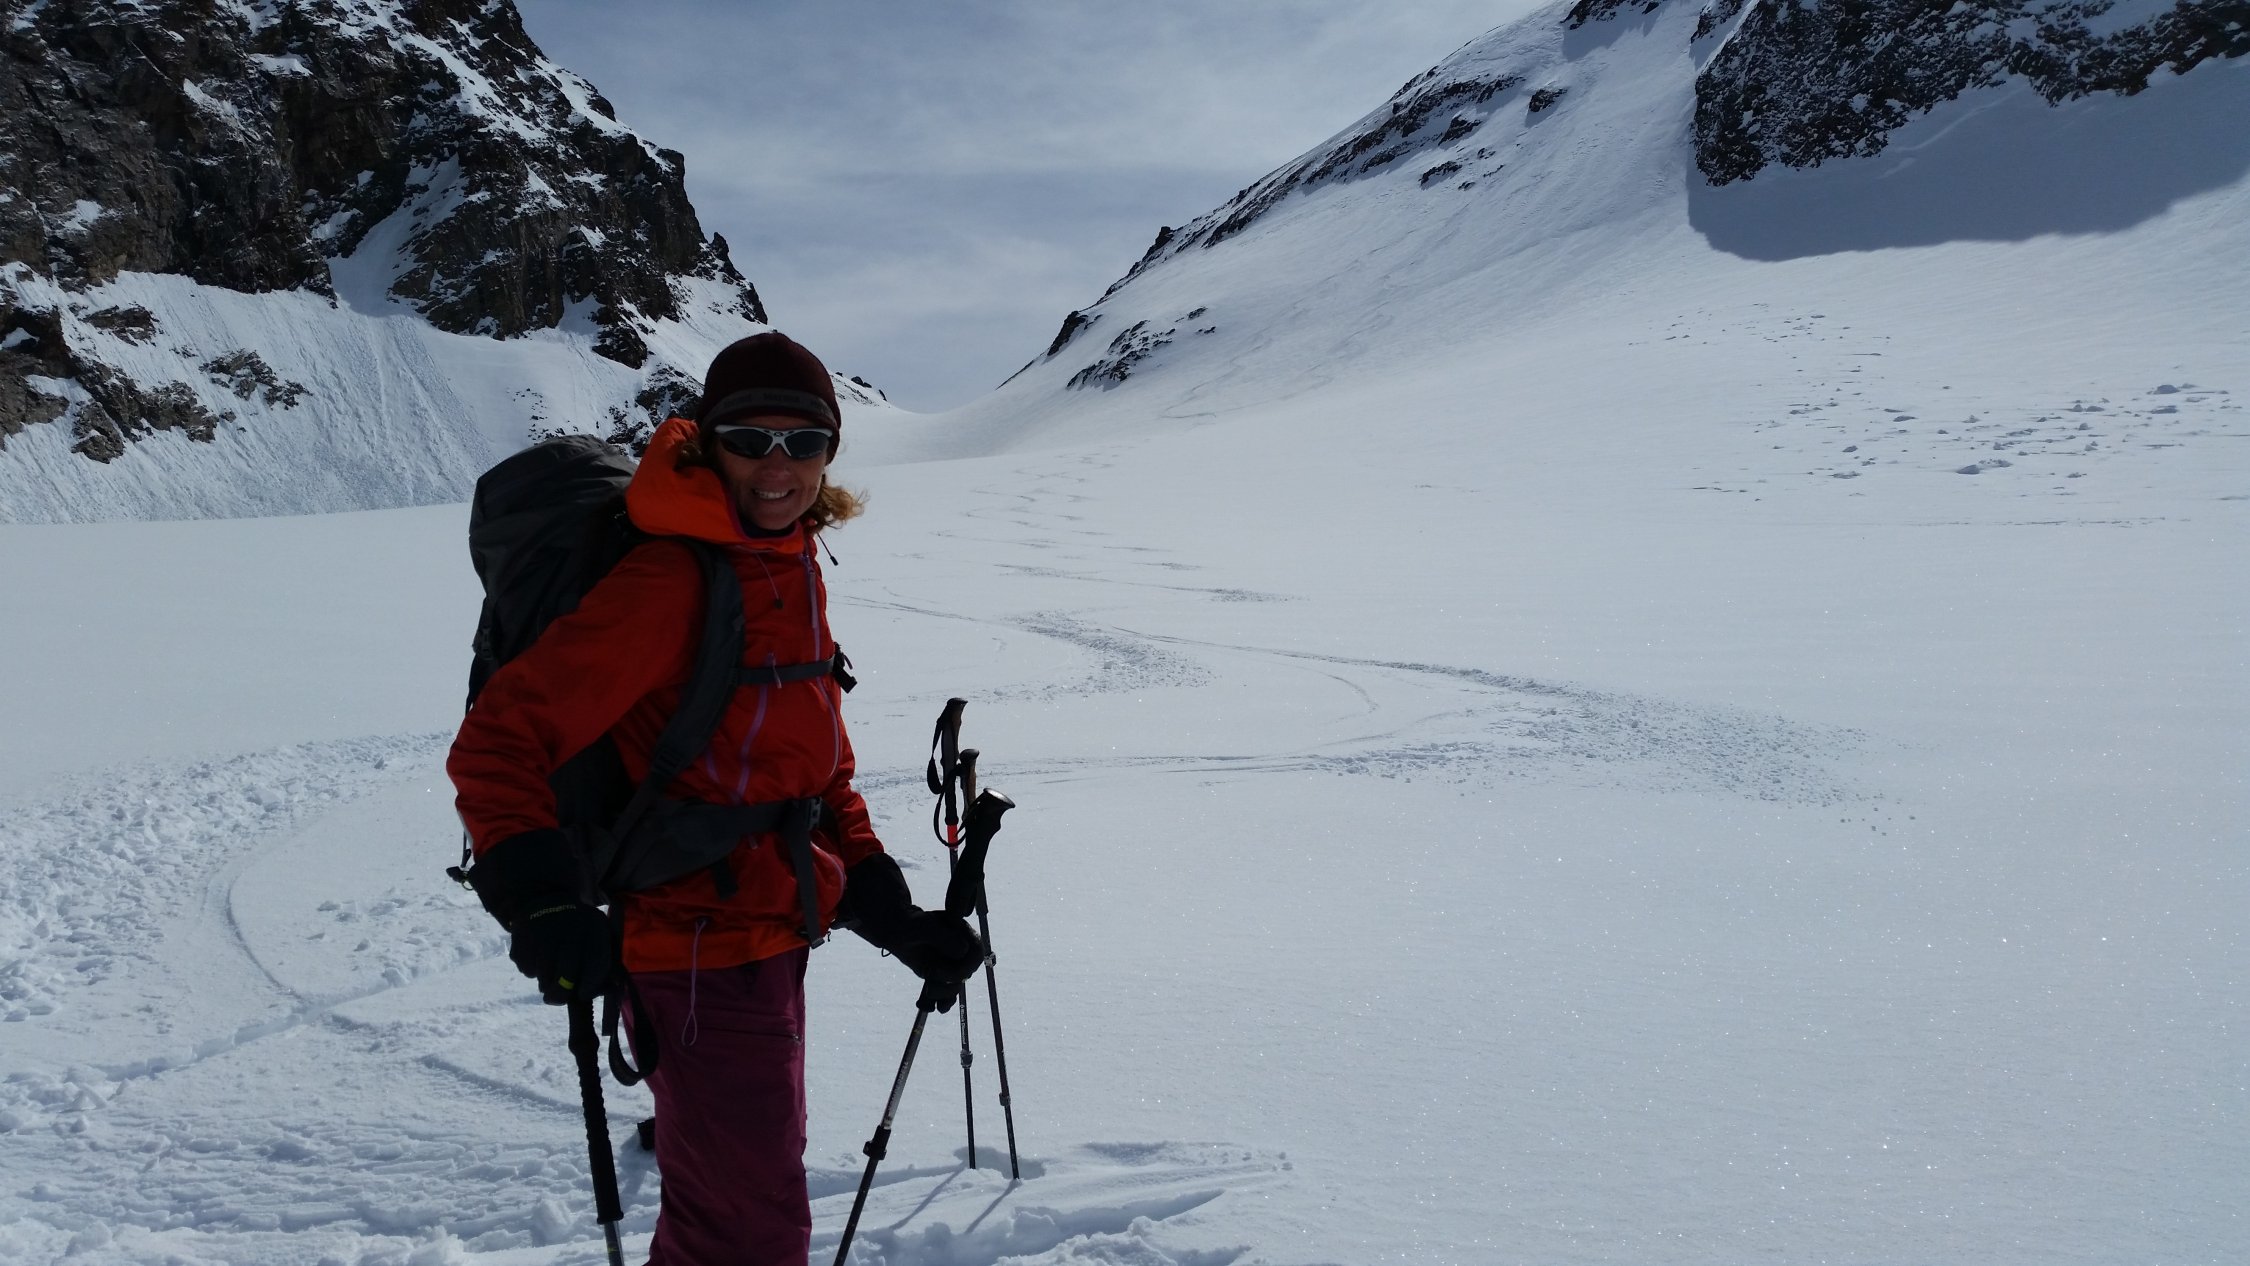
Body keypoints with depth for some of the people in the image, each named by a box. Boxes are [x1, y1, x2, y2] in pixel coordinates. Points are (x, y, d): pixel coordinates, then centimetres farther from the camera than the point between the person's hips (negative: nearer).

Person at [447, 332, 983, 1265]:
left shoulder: (795, 568, 5)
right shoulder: (671, 580, -21)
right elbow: (501, 738, -25)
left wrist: (890, 912, 8)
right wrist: (542, 901, -39)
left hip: (768, 944, 9)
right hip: (705, 961, -8)